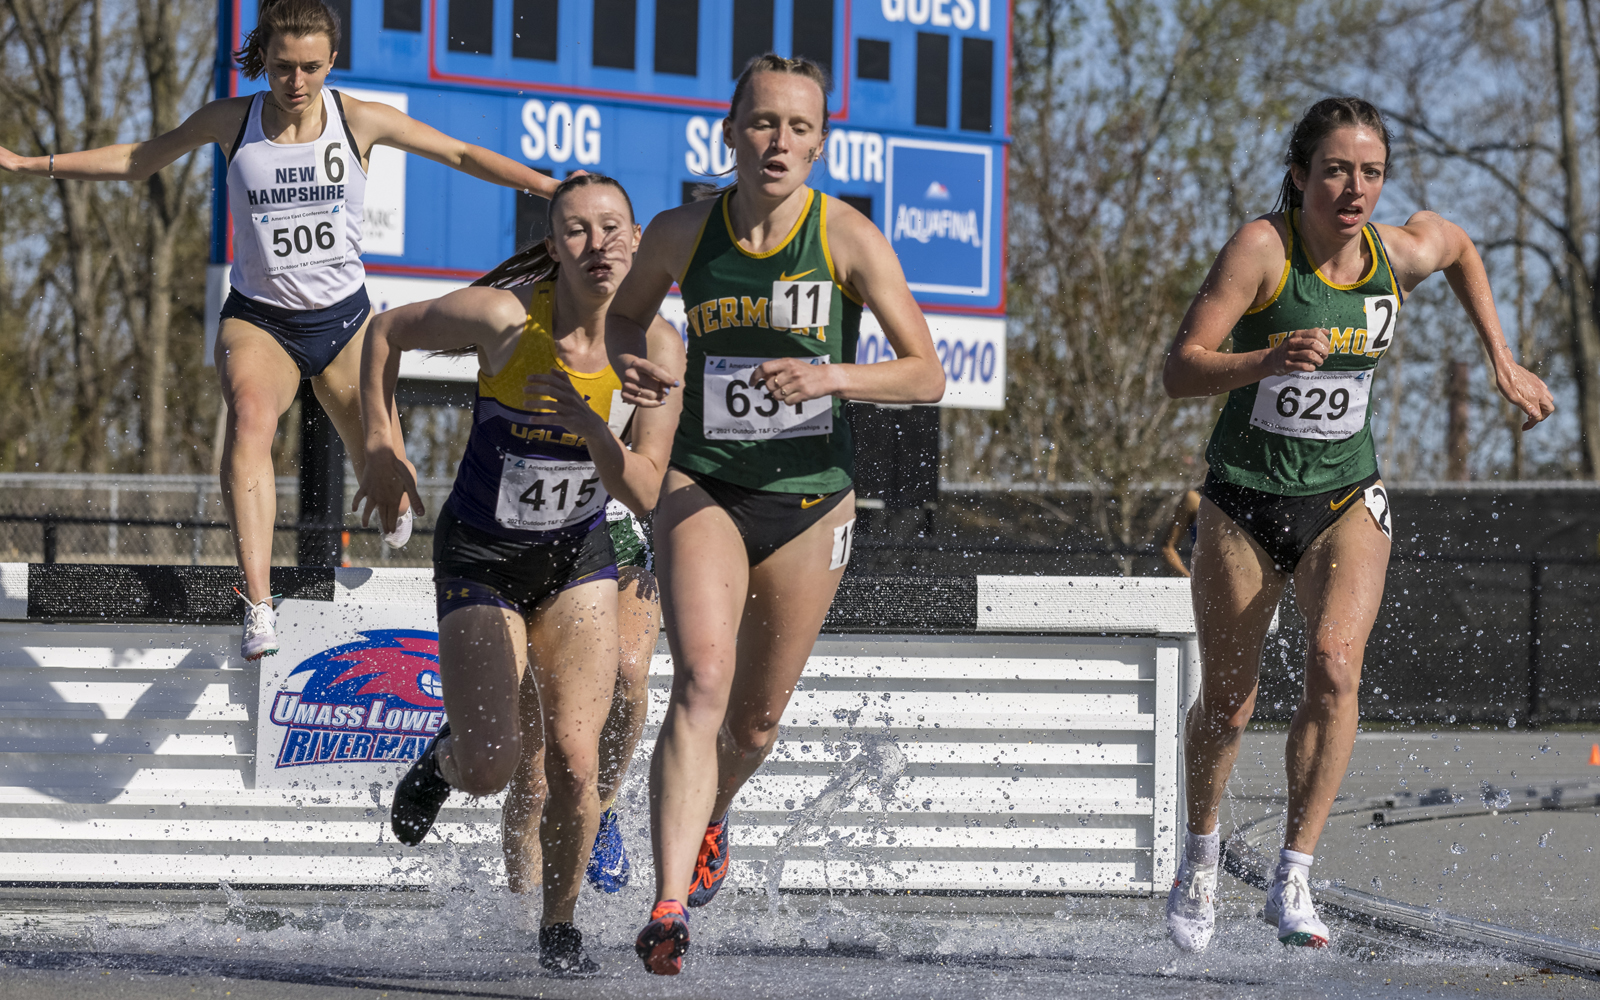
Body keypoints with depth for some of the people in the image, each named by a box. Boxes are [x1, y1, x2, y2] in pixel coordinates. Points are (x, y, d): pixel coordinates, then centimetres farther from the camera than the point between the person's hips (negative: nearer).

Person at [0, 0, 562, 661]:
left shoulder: (359, 121, -5)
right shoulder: (232, 121, -4)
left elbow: (461, 155, 2)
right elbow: (139, 161, 9)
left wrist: (552, 186, -3)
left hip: (344, 319, 1)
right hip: (257, 318, -1)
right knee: (250, 416, -32)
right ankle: (259, 606, -44)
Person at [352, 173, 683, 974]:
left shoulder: (656, 347, -12)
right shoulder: (504, 317, -19)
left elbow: (644, 493, -15)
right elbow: (385, 333, -2)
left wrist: (588, 424, -32)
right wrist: (382, 450, -4)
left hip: (579, 561, 2)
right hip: (480, 557, -2)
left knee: (575, 757, -13)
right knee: (493, 771, -13)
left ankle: (559, 926, 9)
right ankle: (444, 759, 25)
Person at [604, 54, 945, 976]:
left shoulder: (849, 237, -10)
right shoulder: (683, 234, -5)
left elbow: (926, 375, -10)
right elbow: (627, 312, 16)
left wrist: (830, 376, -26)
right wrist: (633, 364, -6)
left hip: (811, 498, 1)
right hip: (704, 489, -1)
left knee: (756, 721, 13)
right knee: (701, 684, -22)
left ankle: (710, 819, 48)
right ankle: (670, 908, -30)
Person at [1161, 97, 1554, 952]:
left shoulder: (1399, 254, -6)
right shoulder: (1262, 247, -18)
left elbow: (1458, 245, 20)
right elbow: (1180, 370, -24)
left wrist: (1502, 361, 17)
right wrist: (1267, 361, -41)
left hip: (1347, 497, 2)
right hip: (1246, 496, -2)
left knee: (1336, 665, -23)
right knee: (1225, 707, 8)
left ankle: (1293, 881, -20)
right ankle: (1199, 865, 36)